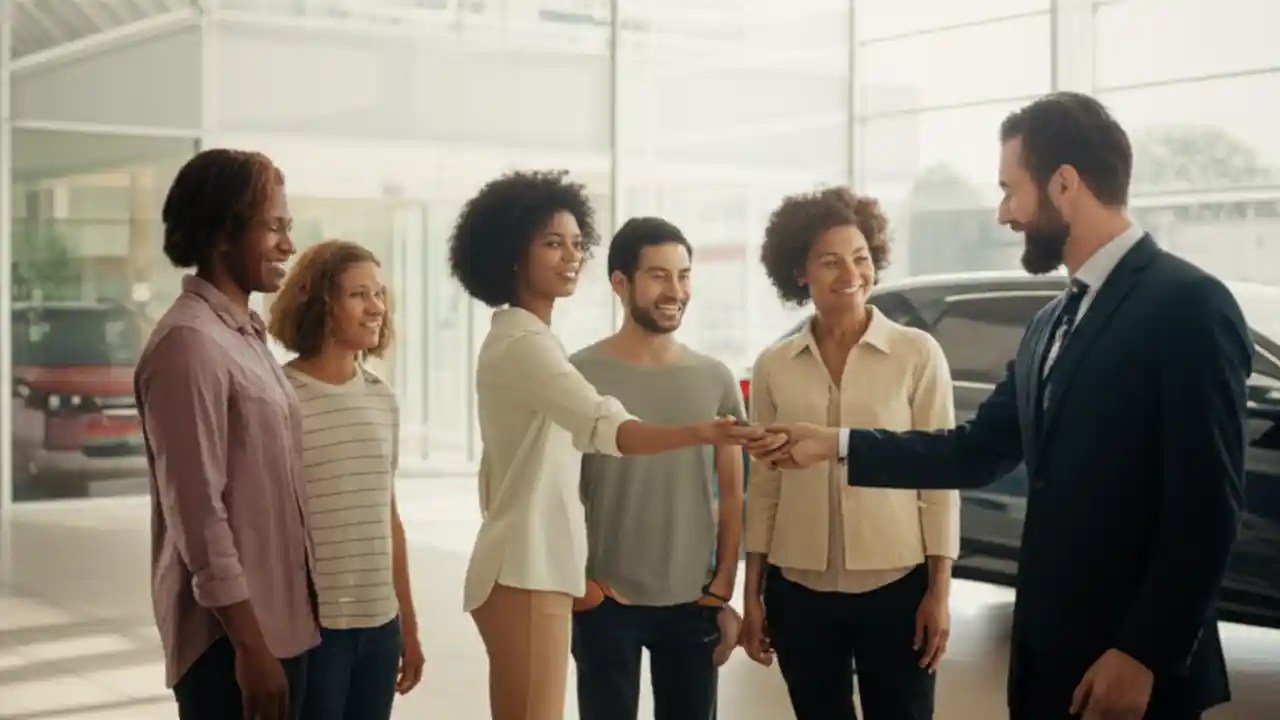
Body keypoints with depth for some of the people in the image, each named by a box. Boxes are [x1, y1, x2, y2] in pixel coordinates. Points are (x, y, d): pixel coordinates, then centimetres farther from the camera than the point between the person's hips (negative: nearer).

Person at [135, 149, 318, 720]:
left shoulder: (246, 335, 13)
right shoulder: (189, 344, -16)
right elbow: (198, 513, -20)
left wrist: (269, 636, 17)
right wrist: (248, 644, -20)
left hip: (279, 620, 9)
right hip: (231, 634, -9)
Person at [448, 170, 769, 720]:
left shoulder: (511, 340, 16)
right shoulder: (525, 343, -16)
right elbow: (605, 427, -35)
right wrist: (701, 433, -50)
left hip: (524, 567, 10)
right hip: (528, 573, -10)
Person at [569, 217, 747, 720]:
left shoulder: (716, 379, 5)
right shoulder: (580, 375, -6)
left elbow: (731, 497, 8)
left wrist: (722, 594, 3)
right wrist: (577, 583, -7)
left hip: (693, 604, 3)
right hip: (606, 603, -3)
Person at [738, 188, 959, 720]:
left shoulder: (917, 353, -3)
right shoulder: (773, 367, 4)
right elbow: (764, 485, 7)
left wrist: (939, 591, -5)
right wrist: (752, 595, 7)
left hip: (896, 585, -2)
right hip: (799, 591, 2)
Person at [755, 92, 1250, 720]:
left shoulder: (1187, 305, -13)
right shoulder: (1053, 323, 14)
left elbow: (1205, 509, -18)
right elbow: (978, 452, 16)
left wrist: (1144, 655, -19)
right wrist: (834, 444, 12)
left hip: (1130, 665, -8)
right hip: (1046, 653, 8)